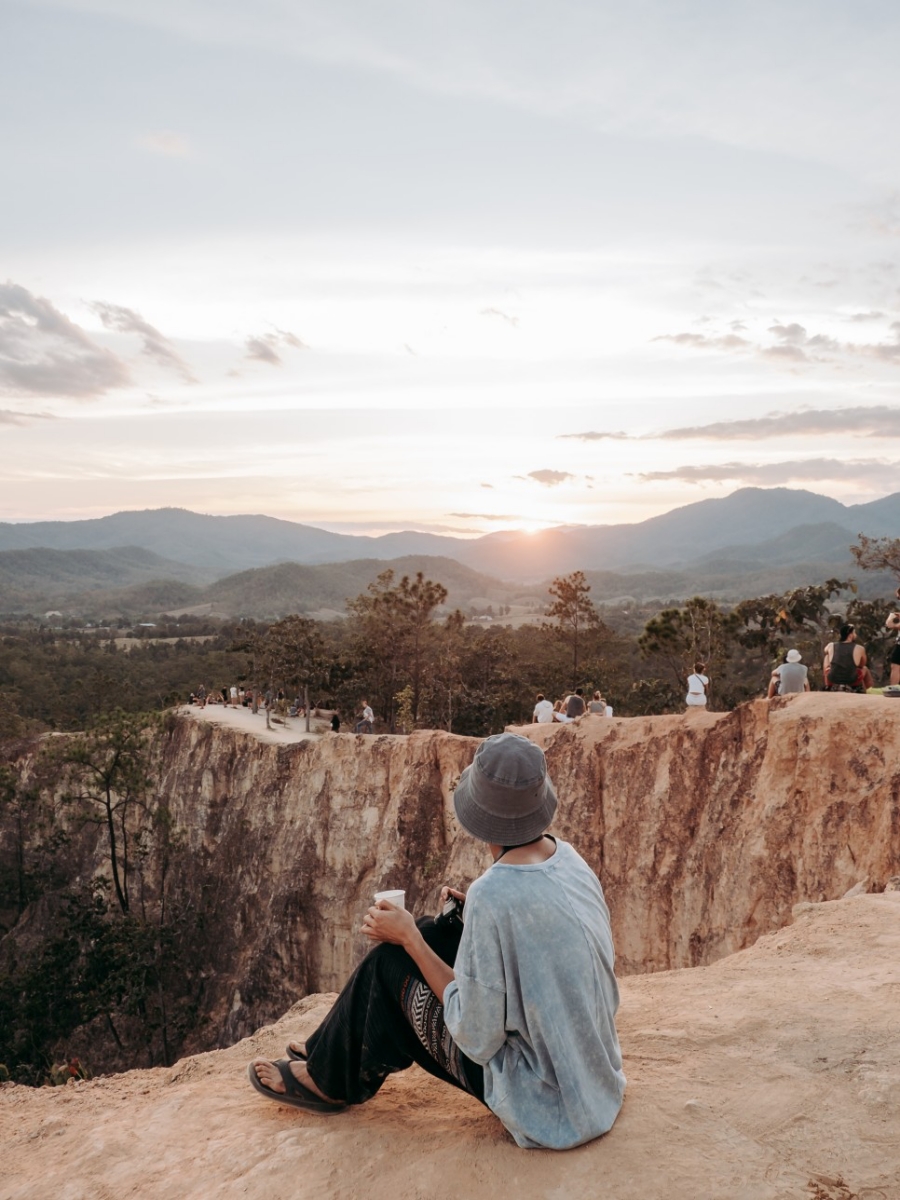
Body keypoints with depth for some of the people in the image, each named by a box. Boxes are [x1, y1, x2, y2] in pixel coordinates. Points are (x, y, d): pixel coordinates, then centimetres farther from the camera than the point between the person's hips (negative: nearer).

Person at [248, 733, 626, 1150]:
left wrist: (409, 939, -12)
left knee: (393, 963, -1)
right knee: (429, 937, 11)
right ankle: (339, 1049, 32)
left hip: (546, 1104, -7)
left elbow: (478, 1038, -20)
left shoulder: (492, 896, -28)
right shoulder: (568, 858, -4)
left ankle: (331, 1080, 25)